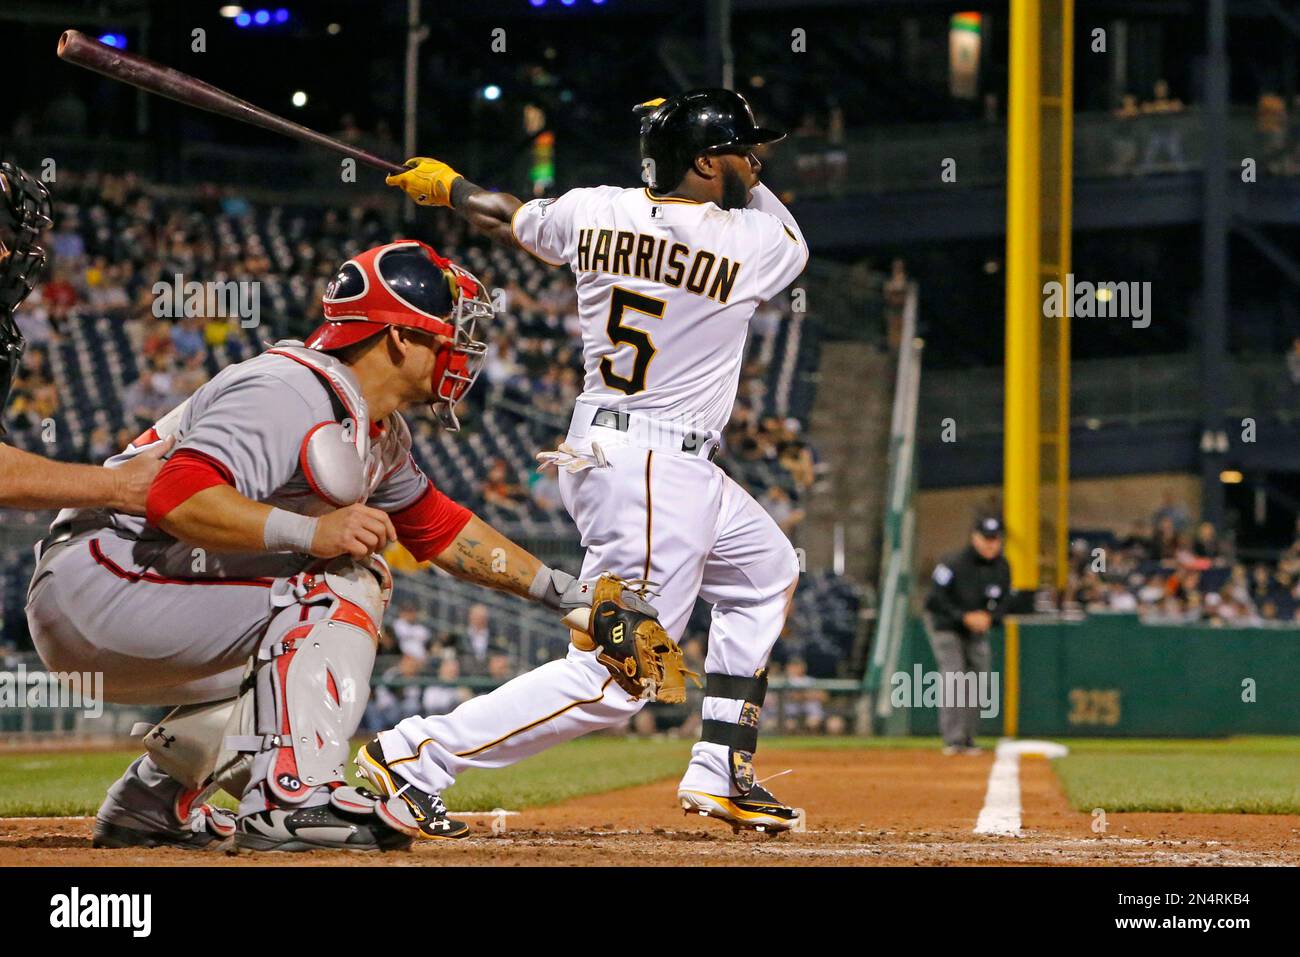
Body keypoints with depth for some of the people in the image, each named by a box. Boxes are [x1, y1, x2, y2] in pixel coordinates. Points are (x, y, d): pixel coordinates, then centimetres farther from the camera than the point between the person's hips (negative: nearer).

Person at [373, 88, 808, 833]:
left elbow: (505, 217, 20)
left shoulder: (595, 212, 0)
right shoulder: (752, 241, -14)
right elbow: (794, 237, 12)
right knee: (612, 681, -8)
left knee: (767, 571, 27)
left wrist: (445, 184, 39)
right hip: (661, 471, -9)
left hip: (596, 444, 9)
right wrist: (723, 162, 18)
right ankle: (411, 758, -14)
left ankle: (723, 773, 26)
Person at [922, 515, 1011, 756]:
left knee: (977, 680, 2)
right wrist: (965, 617, -27)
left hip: (977, 627, 6)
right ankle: (953, 740, -20)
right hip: (944, 623, -6)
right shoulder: (954, 564, -23)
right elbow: (937, 598, -20)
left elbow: (1002, 603, 3)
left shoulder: (1002, 568, -7)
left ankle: (968, 739, 12)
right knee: (954, 677, -17)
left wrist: (989, 617, -19)